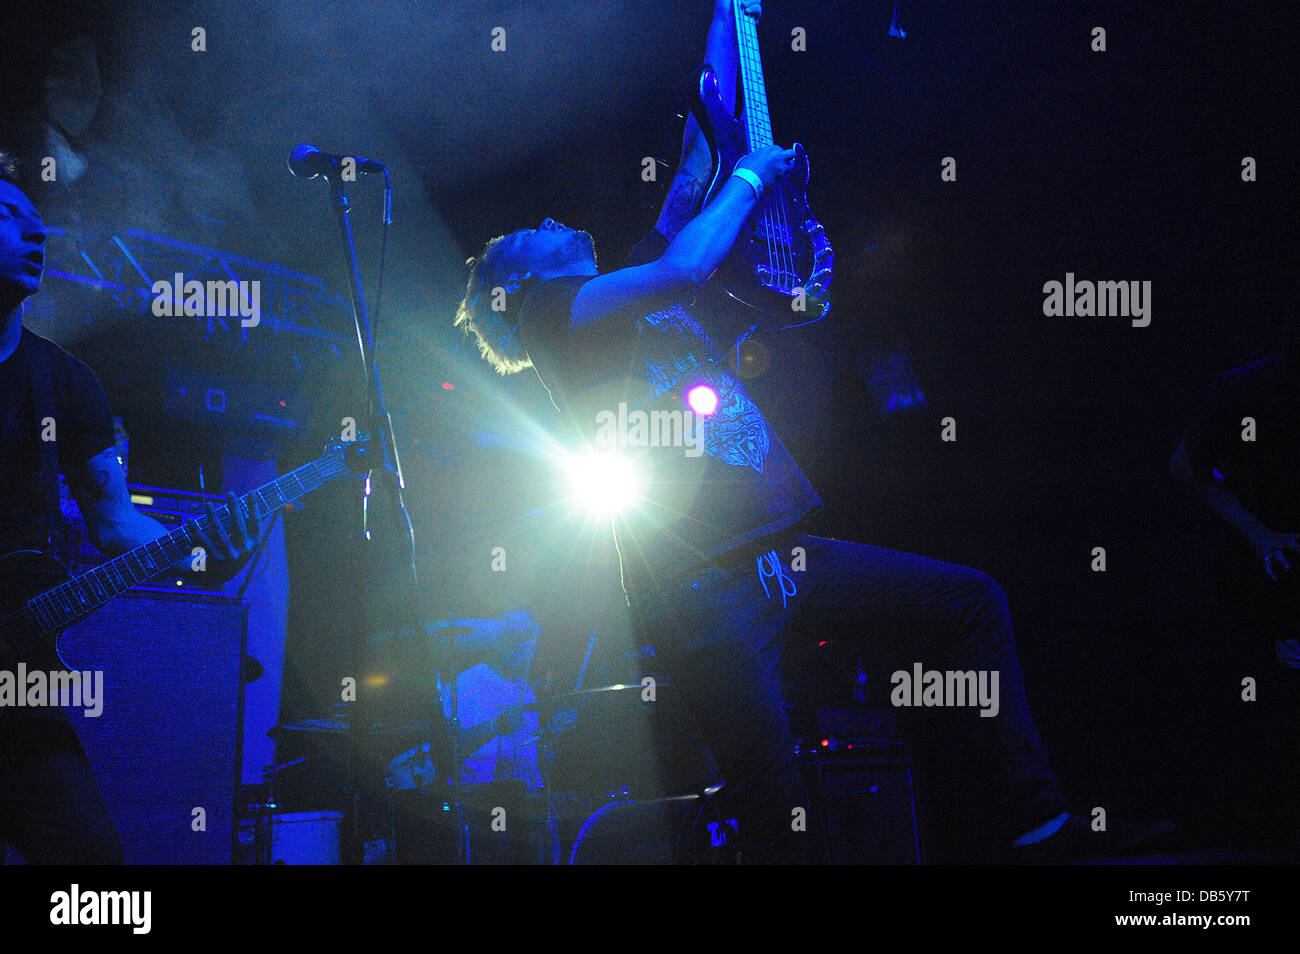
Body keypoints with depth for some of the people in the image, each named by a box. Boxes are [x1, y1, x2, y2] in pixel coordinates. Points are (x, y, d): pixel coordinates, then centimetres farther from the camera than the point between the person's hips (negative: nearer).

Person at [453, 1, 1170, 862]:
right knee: (779, 819, -10)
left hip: (776, 555, 9)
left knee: (971, 599, 6)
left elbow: (702, 152, 25)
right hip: (701, 588, -9)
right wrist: (752, 176, -3)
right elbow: (687, 267, -18)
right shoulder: (551, 311, -1)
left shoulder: (633, 290, 23)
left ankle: (1035, 820, 7)